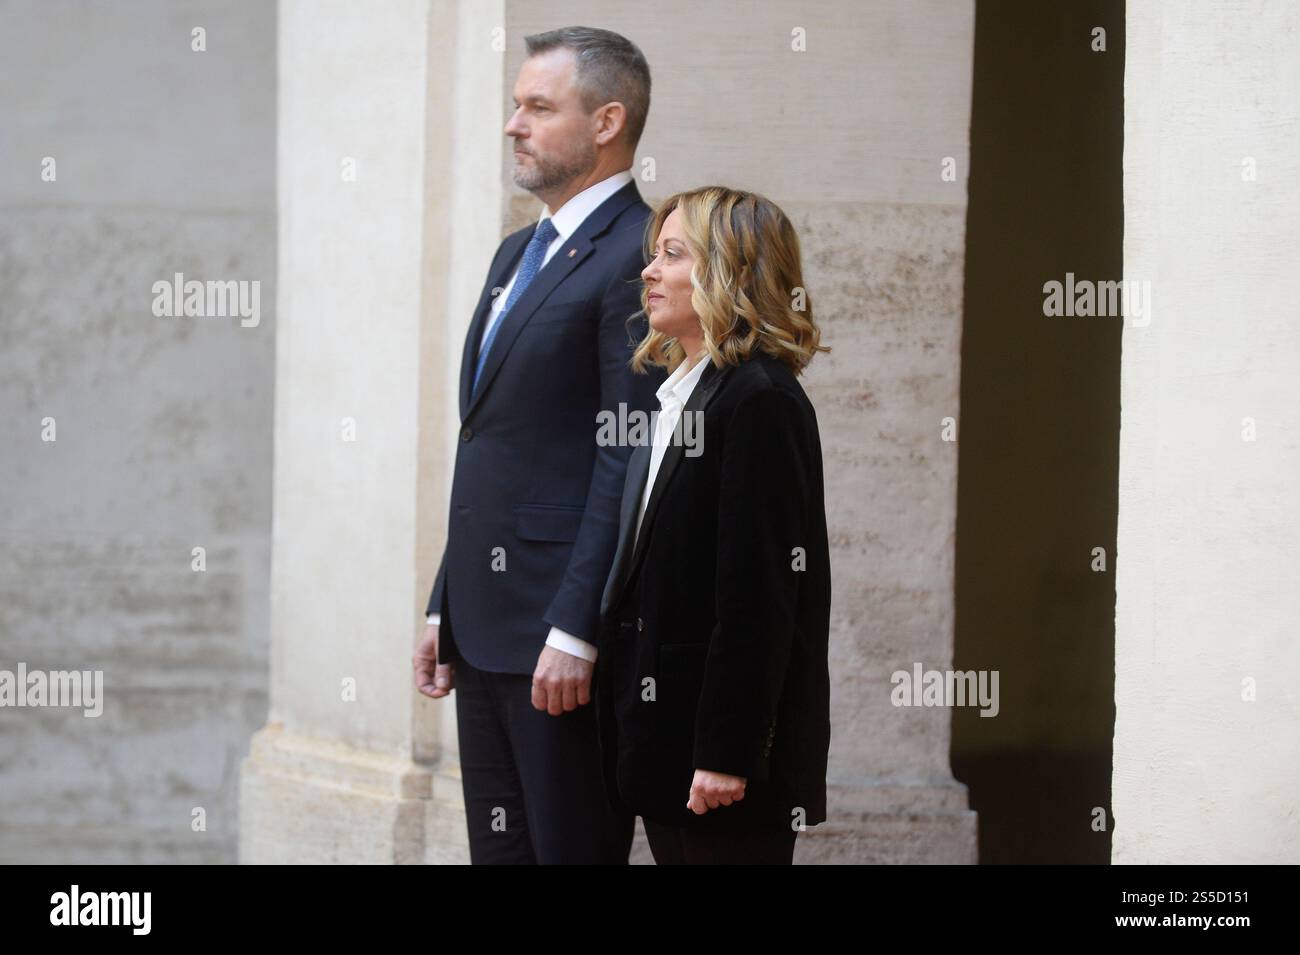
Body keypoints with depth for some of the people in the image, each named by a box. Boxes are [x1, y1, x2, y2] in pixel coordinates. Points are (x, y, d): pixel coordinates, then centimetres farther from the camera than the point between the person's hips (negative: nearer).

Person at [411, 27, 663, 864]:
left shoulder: (635, 257, -12)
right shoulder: (520, 253, 19)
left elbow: (626, 466, -18)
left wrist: (574, 633, -22)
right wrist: (446, 610, 17)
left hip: (564, 635, -9)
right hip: (487, 623, 10)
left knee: (573, 848, -5)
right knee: (500, 849, 12)